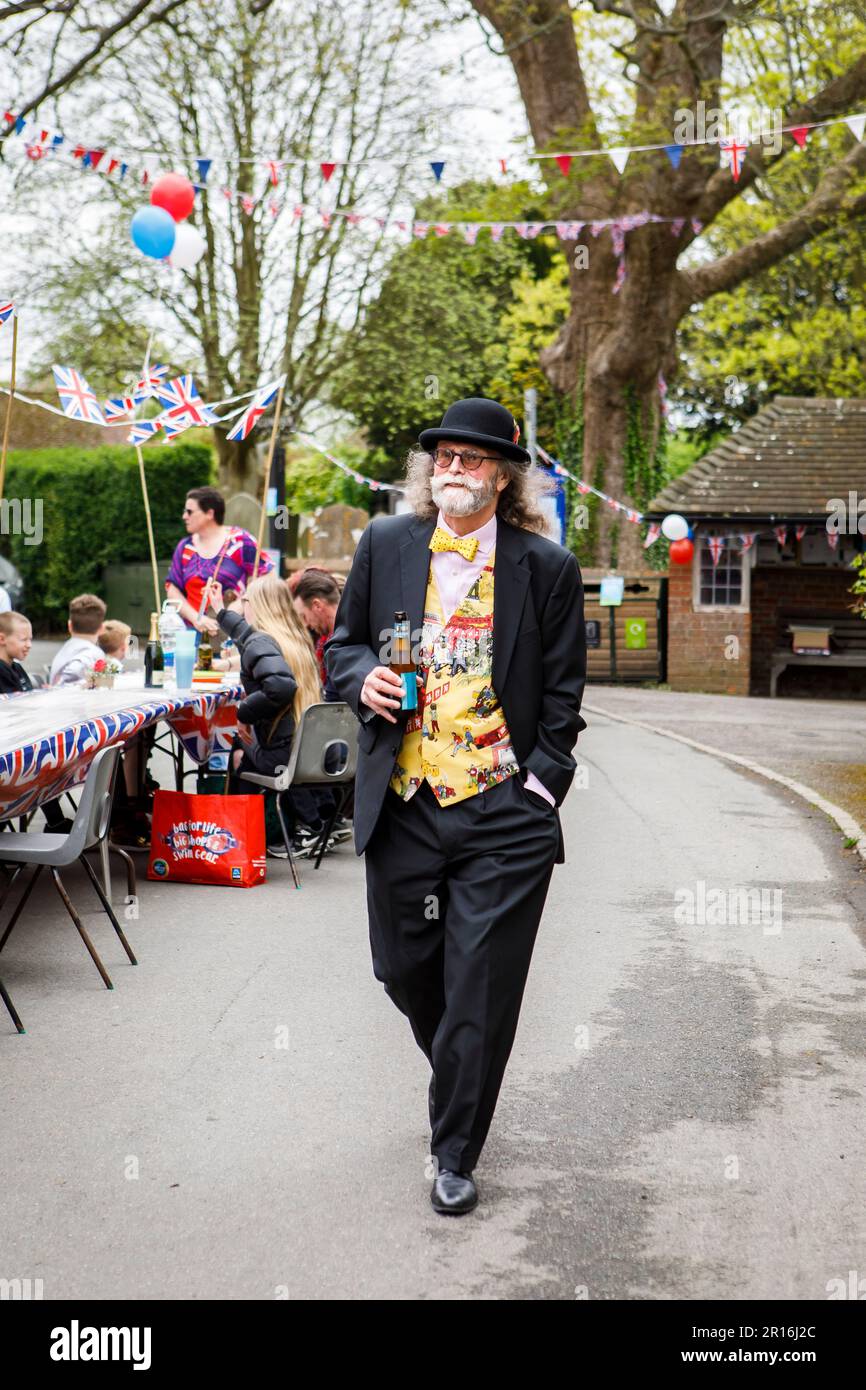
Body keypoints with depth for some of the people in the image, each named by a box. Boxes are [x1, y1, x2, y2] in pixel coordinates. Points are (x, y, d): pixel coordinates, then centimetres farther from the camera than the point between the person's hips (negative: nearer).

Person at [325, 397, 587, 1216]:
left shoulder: (548, 568, -1)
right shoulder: (385, 544, 5)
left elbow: (562, 693, 3)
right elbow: (343, 642, 15)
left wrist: (540, 784, -5)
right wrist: (364, 679, -8)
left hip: (503, 813, -3)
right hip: (401, 805, 3)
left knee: (480, 988, 1)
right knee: (404, 969, 14)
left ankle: (455, 1154, 17)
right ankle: (455, 1074, 45)